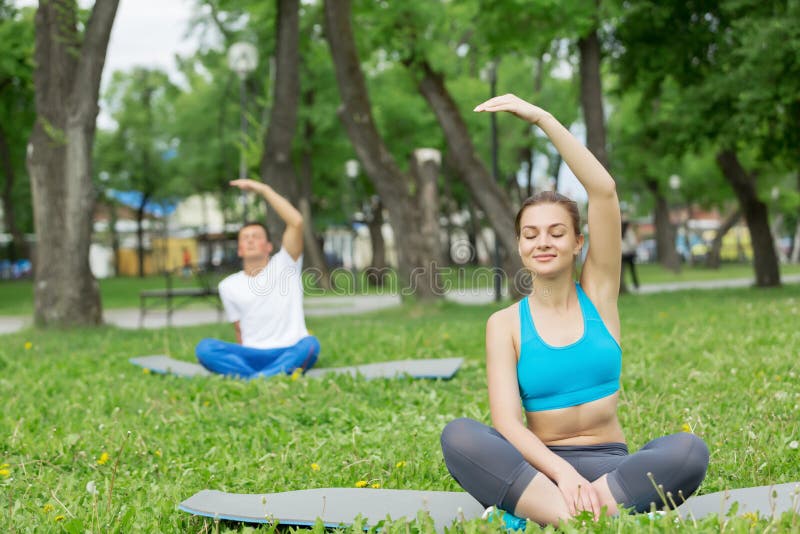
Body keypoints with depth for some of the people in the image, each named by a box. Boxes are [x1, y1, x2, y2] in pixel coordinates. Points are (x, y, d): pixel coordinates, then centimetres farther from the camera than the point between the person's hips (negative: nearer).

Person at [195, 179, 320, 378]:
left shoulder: (284, 266, 2)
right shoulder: (229, 286, 12)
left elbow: (297, 222, -12)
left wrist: (263, 189, -14)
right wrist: (241, 359, 4)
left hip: (289, 353, -2)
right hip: (250, 357, 2)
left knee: (310, 344, -37)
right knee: (204, 347, -25)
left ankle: (251, 381, -48)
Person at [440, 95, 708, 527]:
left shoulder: (598, 293, 6)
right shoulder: (505, 324, 3)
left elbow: (604, 190, -6)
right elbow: (506, 422, -11)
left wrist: (541, 118, -10)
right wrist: (562, 472, -29)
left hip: (610, 466, 1)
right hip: (538, 468, -1)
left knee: (688, 450, -31)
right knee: (458, 435, -30)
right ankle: (577, 519, -42)